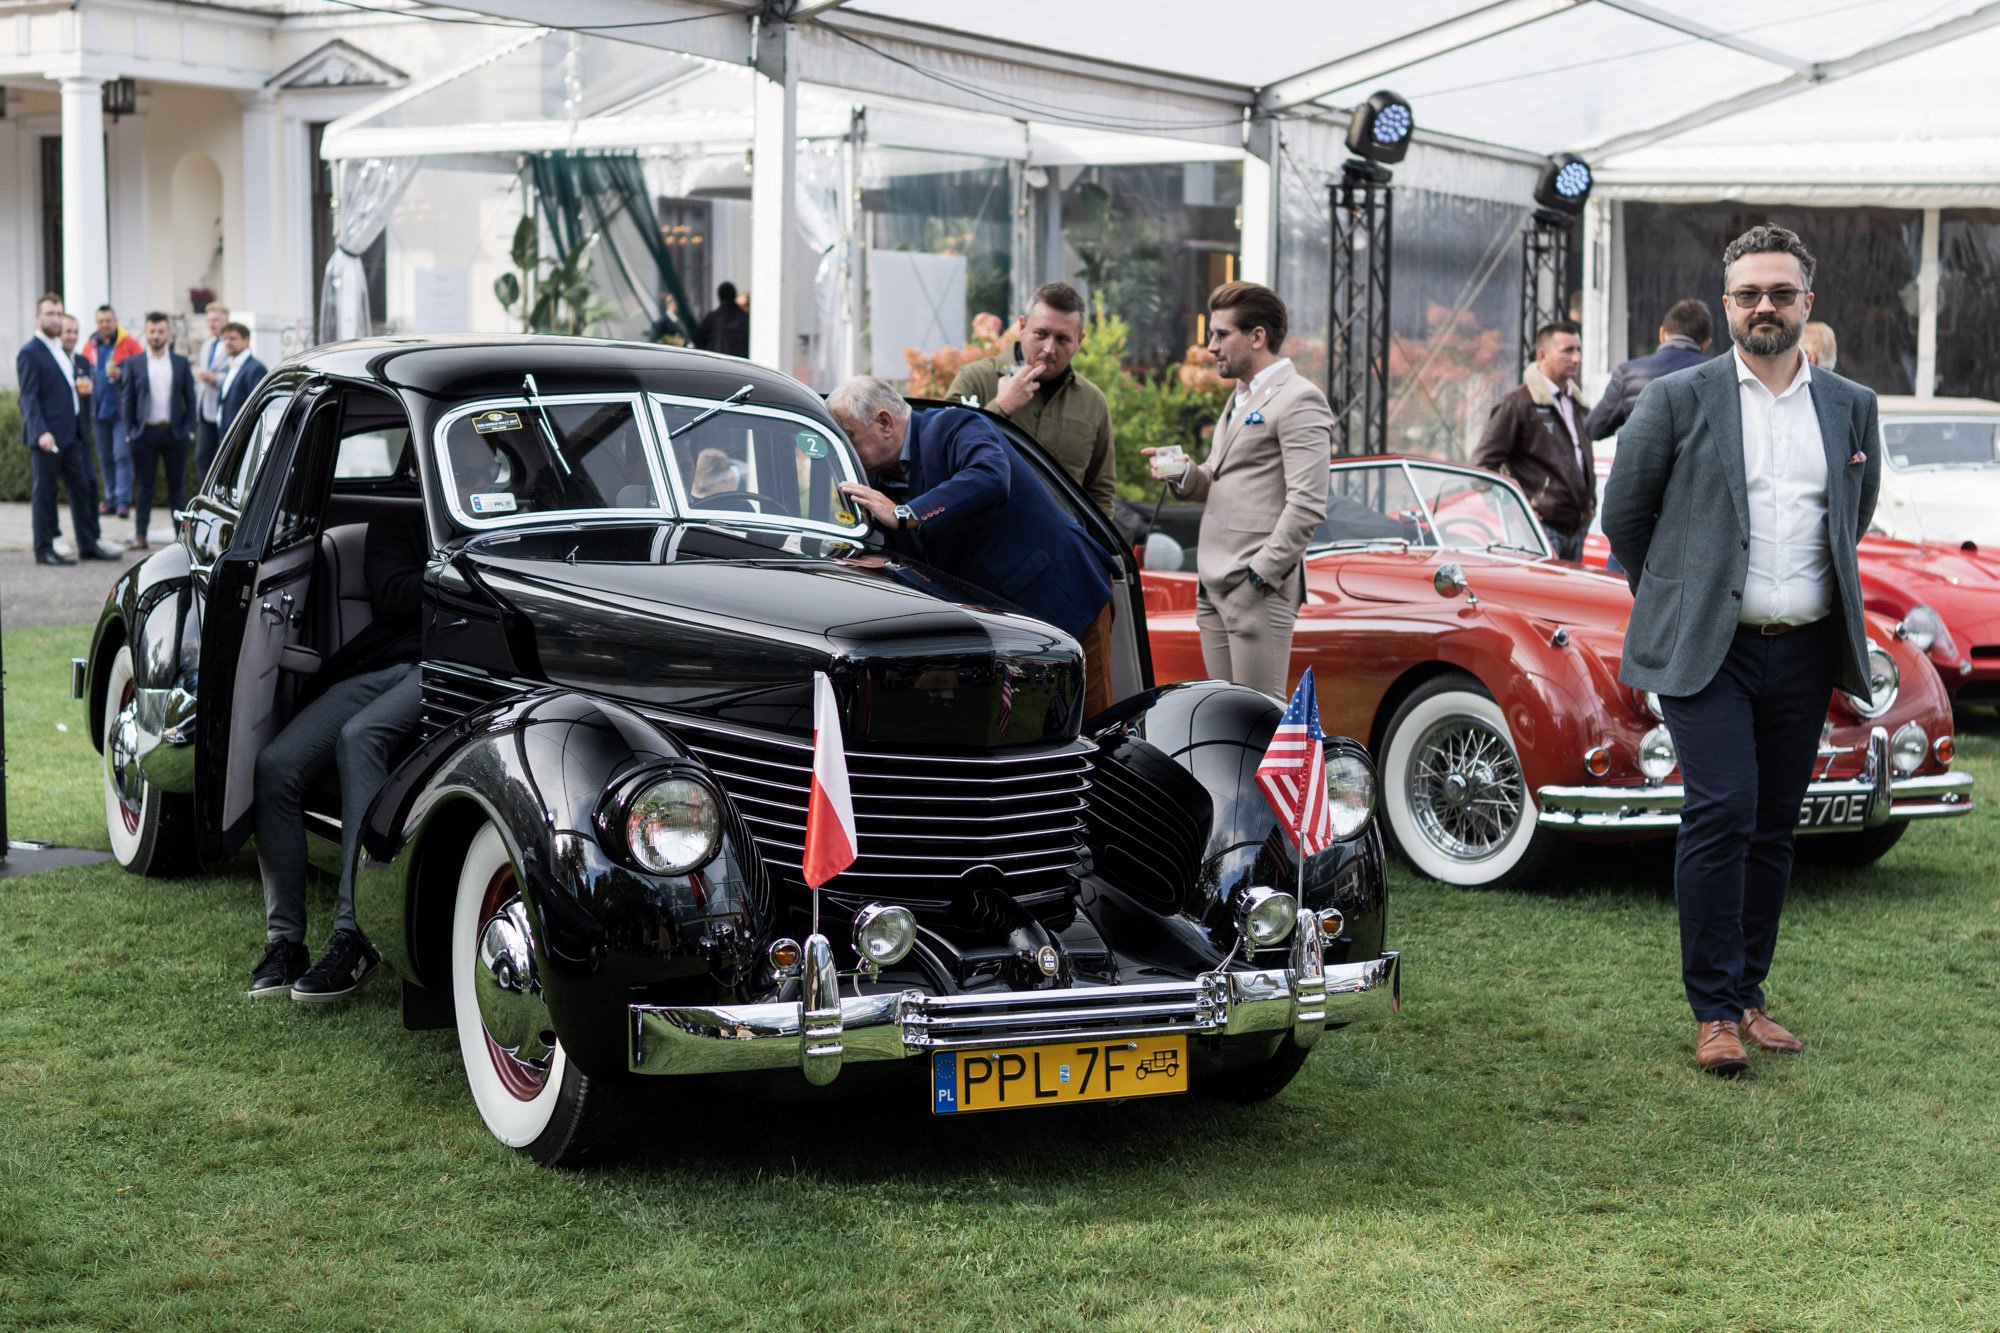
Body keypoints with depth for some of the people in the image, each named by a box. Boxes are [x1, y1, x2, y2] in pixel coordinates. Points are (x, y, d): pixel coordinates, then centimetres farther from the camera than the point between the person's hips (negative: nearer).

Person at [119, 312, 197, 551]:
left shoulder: (181, 363, 7)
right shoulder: (134, 363, 4)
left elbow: (190, 398, 8)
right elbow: (128, 400, 4)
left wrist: (189, 430, -1)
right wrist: (129, 432, -2)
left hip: (175, 433, 1)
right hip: (145, 432, -1)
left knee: (177, 486, 5)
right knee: (143, 486, 1)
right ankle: (140, 536, 3)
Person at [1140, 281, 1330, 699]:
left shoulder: (1298, 400, -9)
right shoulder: (1239, 399, 22)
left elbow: (1307, 504, -17)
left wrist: (1262, 574, -19)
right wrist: (1183, 475, 4)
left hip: (1258, 588, -9)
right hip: (1214, 586, 9)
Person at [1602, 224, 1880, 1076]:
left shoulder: (1851, 408, 9)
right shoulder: (1676, 400, -1)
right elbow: (1624, 513, 8)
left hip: (1806, 649, 4)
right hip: (1708, 650, -4)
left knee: (1774, 828, 7)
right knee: (1721, 815, -13)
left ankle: (1747, 995, 18)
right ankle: (1714, 1011, -7)